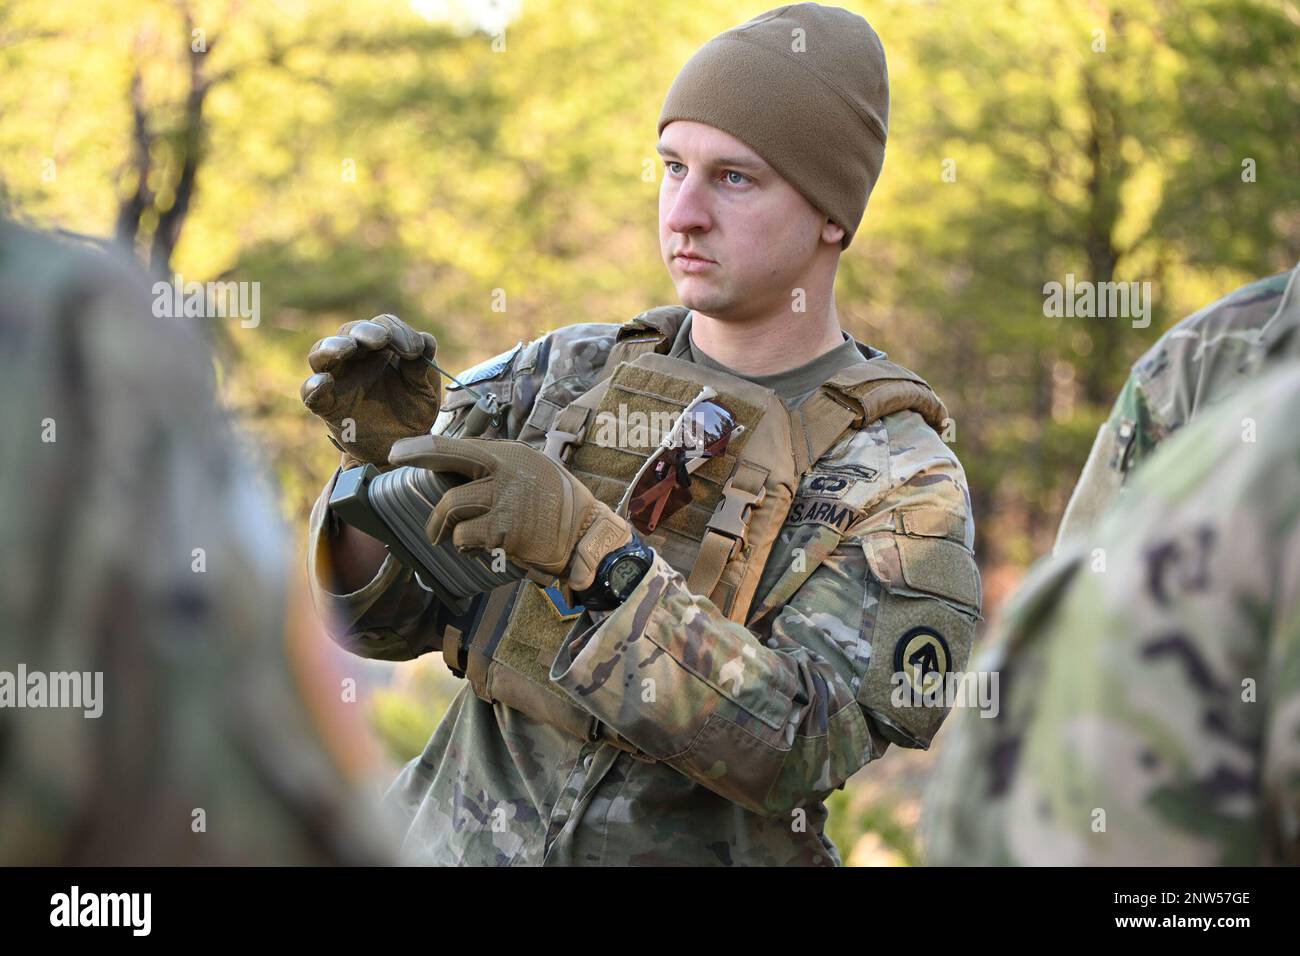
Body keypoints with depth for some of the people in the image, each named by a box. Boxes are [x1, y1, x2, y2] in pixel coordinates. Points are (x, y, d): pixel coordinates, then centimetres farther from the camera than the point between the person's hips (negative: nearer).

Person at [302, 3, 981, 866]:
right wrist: (384, 462, -12)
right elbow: (385, 622, 7)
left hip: (696, 848, -3)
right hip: (459, 839, 3)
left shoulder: (905, 485, -5)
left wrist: (585, 546, -24)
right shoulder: (570, 374, 6)